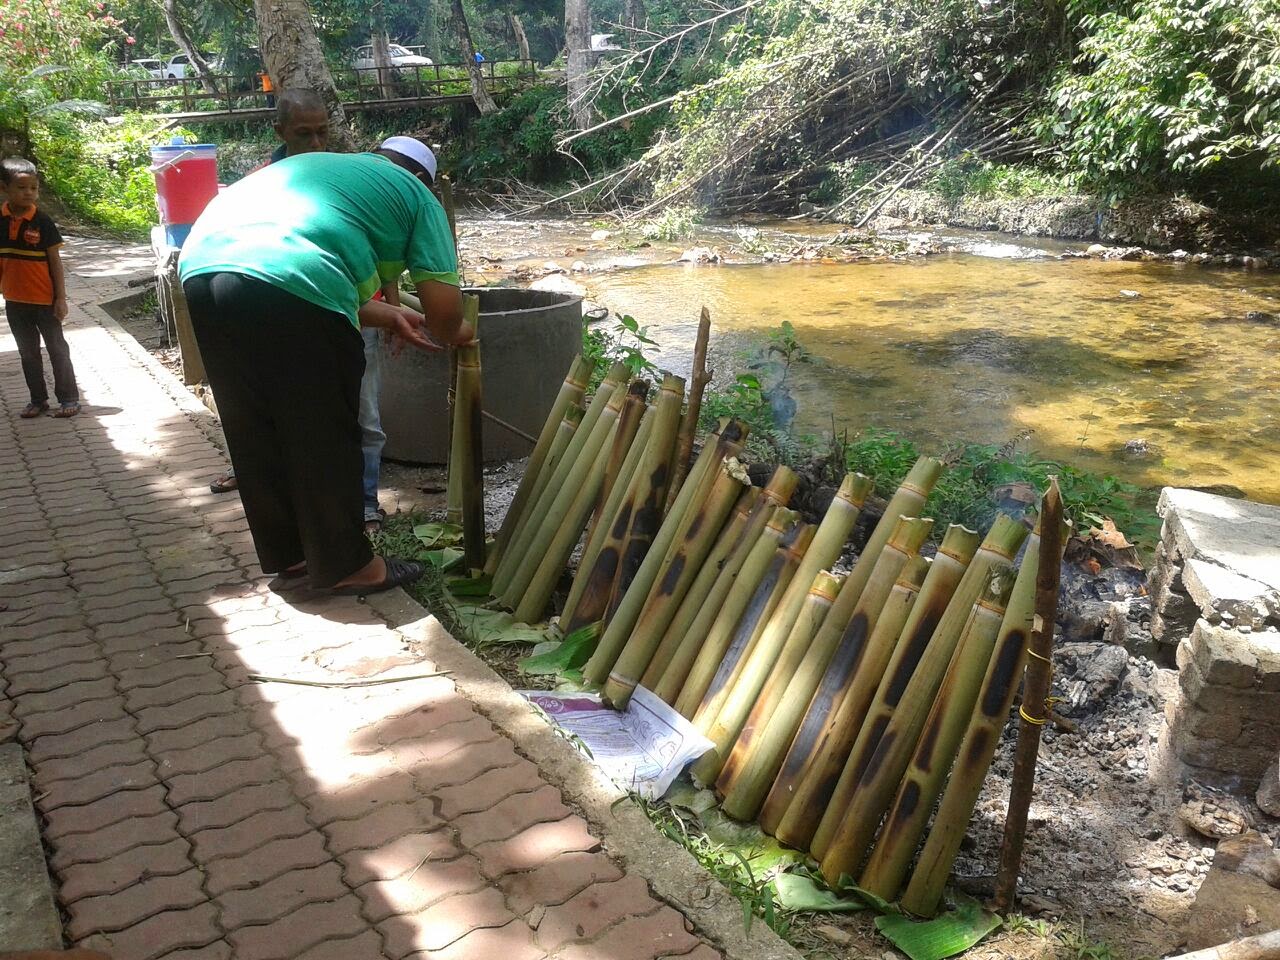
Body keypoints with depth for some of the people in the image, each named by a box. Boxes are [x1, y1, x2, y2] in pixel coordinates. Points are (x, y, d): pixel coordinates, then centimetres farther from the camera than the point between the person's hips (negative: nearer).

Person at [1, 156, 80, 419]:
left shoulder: (42, 221, -9)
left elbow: (55, 262, -7)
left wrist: (61, 298, -10)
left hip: (45, 300, -4)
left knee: (57, 349, 5)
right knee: (28, 353, 12)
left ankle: (69, 398, 12)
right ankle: (38, 399, 22)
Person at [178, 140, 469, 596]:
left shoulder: (318, 164, 37)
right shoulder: (416, 195, 18)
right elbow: (443, 308, 9)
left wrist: (391, 316, 47)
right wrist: (451, 333, 31)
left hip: (202, 266, 7)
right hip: (288, 285, -7)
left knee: (255, 434, 18)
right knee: (325, 438, 8)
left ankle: (288, 553, 32)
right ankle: (345, 565, 21)